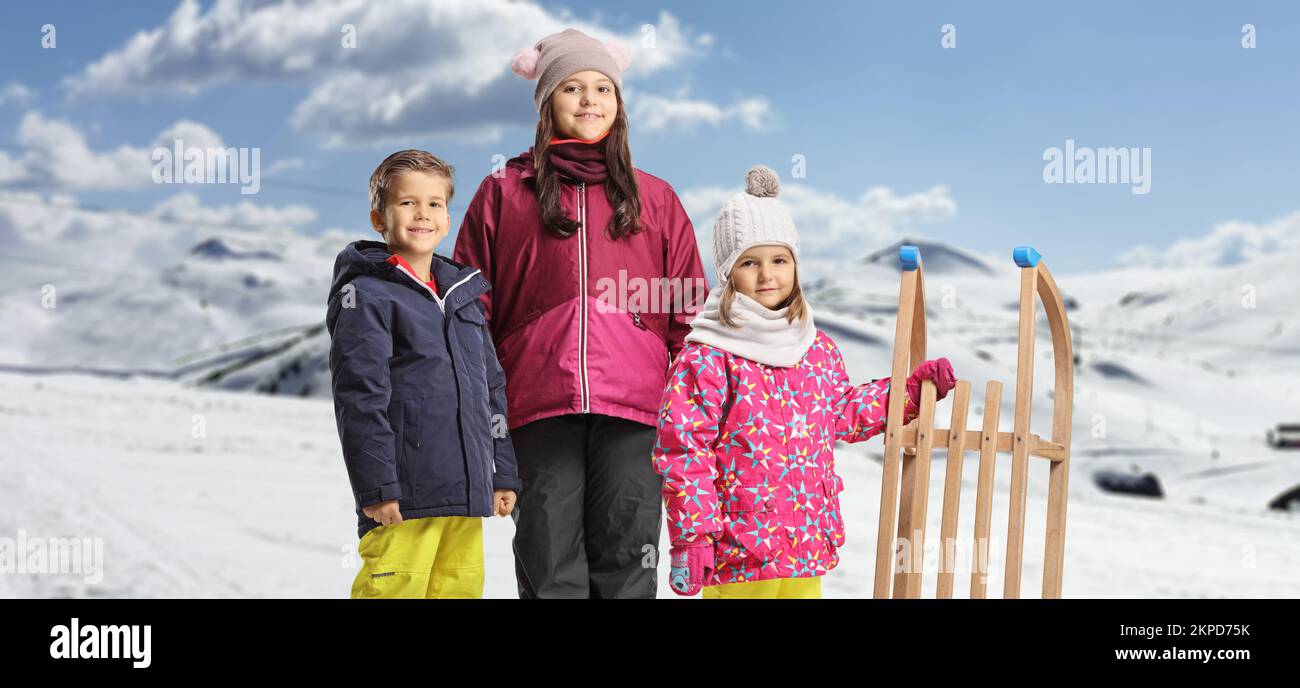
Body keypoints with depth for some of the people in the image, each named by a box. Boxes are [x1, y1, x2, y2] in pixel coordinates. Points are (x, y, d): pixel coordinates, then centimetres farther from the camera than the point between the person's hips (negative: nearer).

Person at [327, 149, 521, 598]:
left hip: (465, 492, 7)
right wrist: (376, 486, -16)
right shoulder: (367, 295, -3)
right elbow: (359, 397, -10)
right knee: (394, 587, -8)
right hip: (402, 495, -7)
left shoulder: (463, 295, 20)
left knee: (460, 587, 9)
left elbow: (492, 390, 22)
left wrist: (503, 473, 17)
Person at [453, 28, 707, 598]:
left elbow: (689, 311, 14)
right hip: (540, 407, -1)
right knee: (550, 566, 0)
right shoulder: (503, 194, 13)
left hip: (633, 405, 1)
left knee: (626, 560, 2)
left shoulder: (654, 199, 17)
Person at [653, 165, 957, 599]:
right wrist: (692, 537, -15)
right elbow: (683, 449, -12)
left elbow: (843, 413, 26)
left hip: (808, 545, 6)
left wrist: (912, 388, 22)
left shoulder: (819, 351, 11)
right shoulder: (707, 358, -10)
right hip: (737, 548, -6)